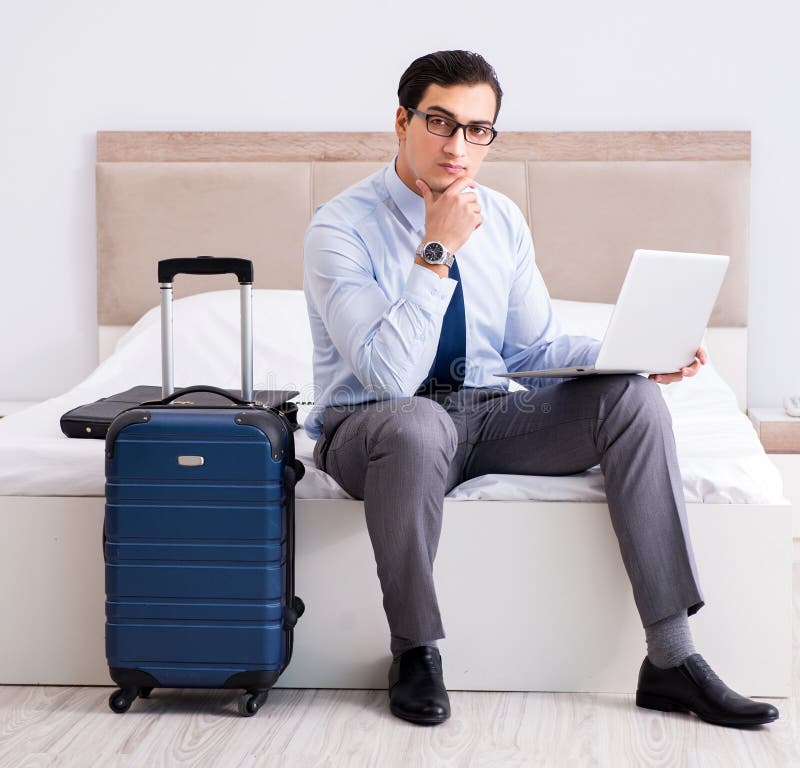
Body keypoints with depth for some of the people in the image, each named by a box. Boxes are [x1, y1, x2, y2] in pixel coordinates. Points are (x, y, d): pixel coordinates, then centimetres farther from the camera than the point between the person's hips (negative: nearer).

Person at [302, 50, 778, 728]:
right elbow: (391, 376, -24)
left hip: (487, 414, 6)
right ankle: (415, 650, -17)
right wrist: (438, 252, -26)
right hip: (372, 424, -5)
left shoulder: (503, 219, 5)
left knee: (632, 398, -16)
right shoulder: (340, 230, -14)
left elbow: (537, 350, 9)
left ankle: (672, 659, -16)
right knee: (416, 423, -42)